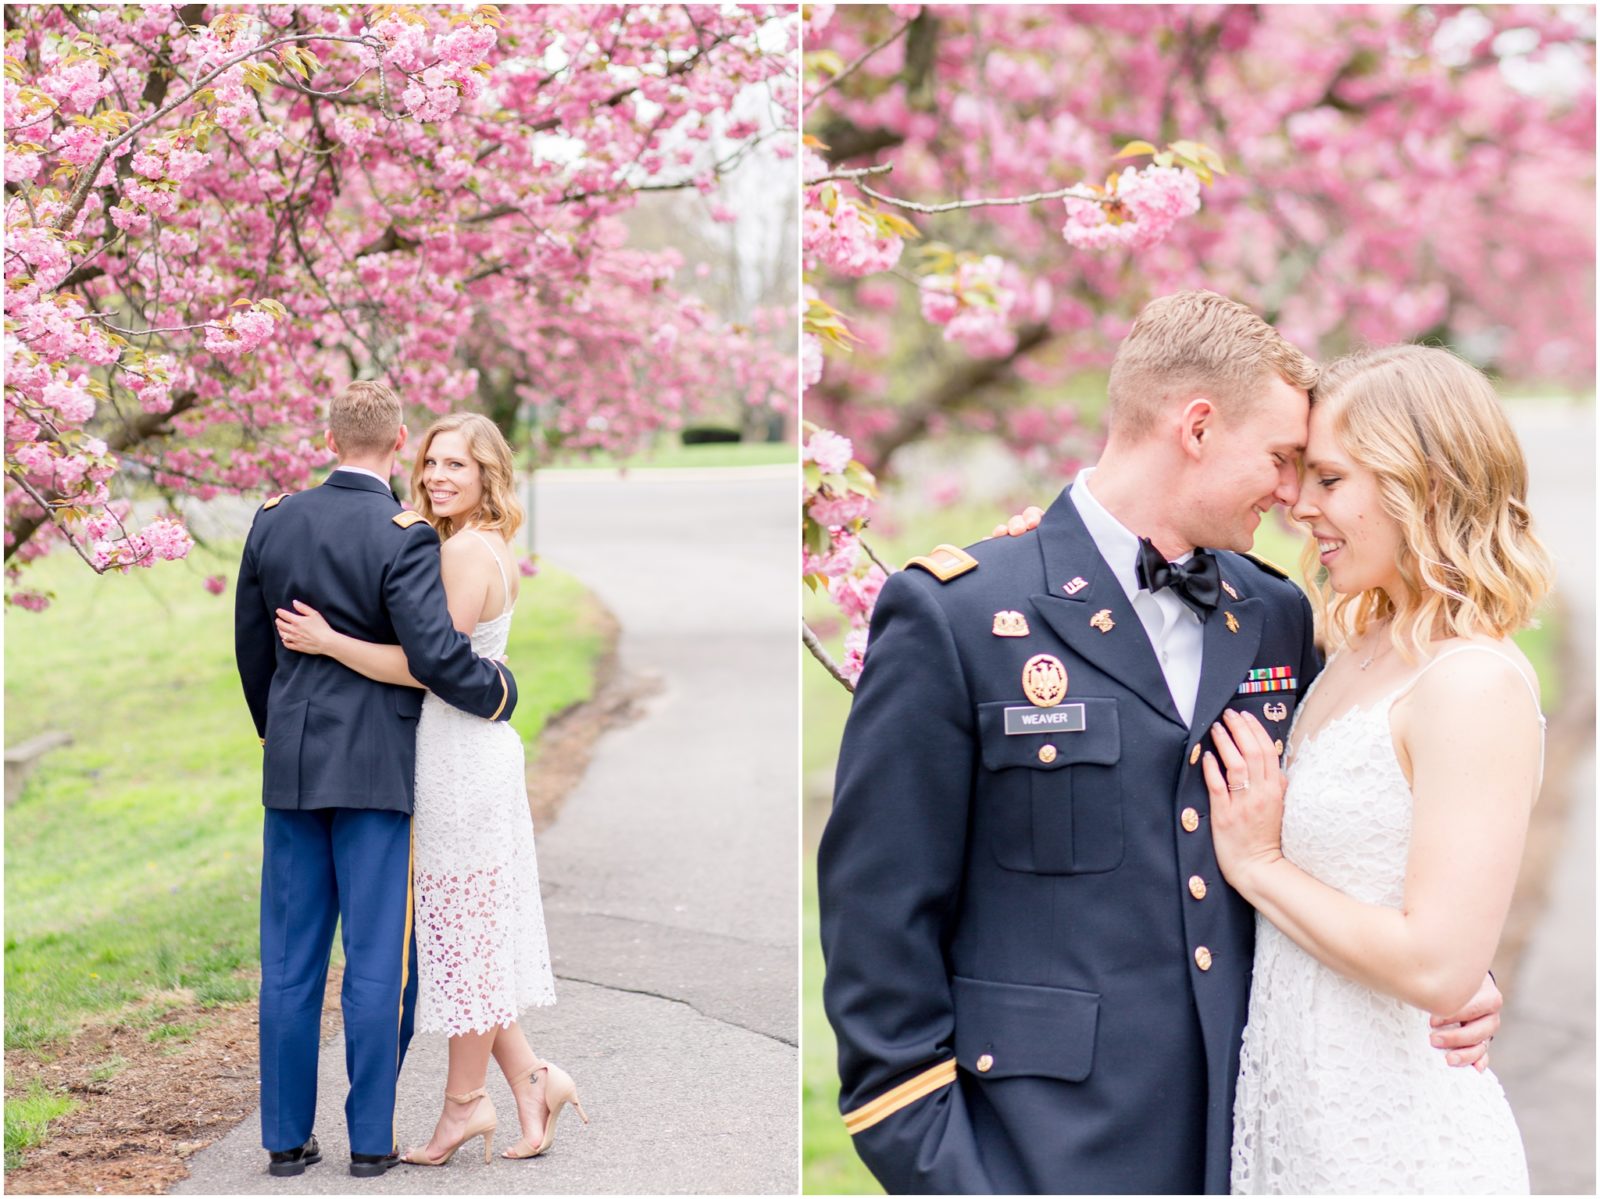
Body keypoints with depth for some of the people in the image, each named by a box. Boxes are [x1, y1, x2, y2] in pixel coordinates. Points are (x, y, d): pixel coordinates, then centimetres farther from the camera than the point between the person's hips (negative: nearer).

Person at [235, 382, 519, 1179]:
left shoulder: (274, 522, 3)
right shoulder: (404, 537, -14)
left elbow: (251, 644, 11)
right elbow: (434, 653, -20)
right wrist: (499, 691, -1)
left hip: (292, 763, 4)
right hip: (378, 768, -4)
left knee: (289, 958, 9)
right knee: (377, 959, 4)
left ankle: (286, 1136, 13)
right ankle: (370, 1139, 9)